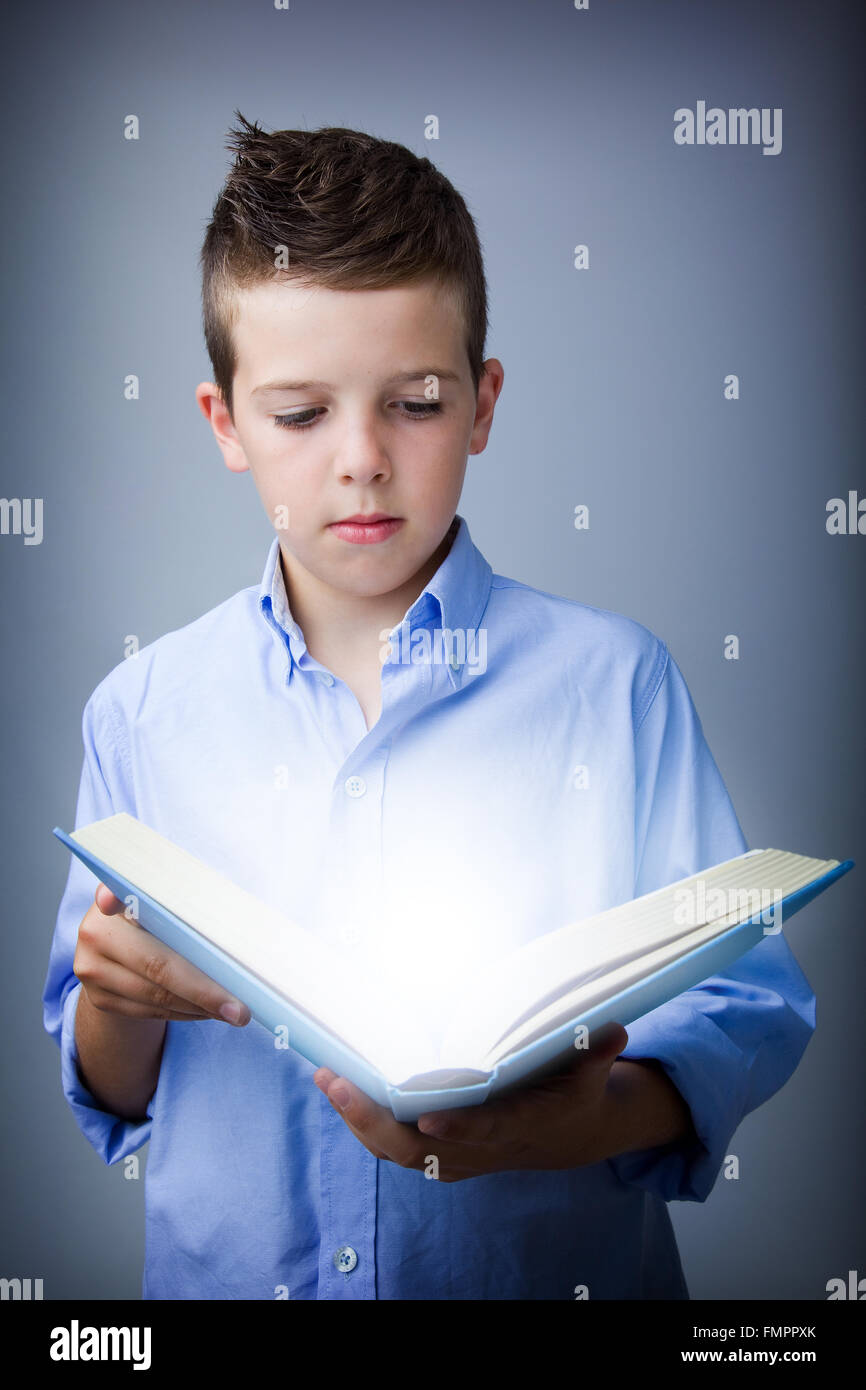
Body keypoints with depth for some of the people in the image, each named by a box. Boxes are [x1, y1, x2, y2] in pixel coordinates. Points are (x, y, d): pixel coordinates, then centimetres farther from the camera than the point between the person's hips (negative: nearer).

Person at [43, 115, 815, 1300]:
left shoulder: (613, 681, -6)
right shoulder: (144, 710, 0)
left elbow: (748, 1005, -6)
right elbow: (111, 1100, 7)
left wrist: (588, 1121, -23)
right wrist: (122, 1002, -13)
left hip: (558, 1269, -1)